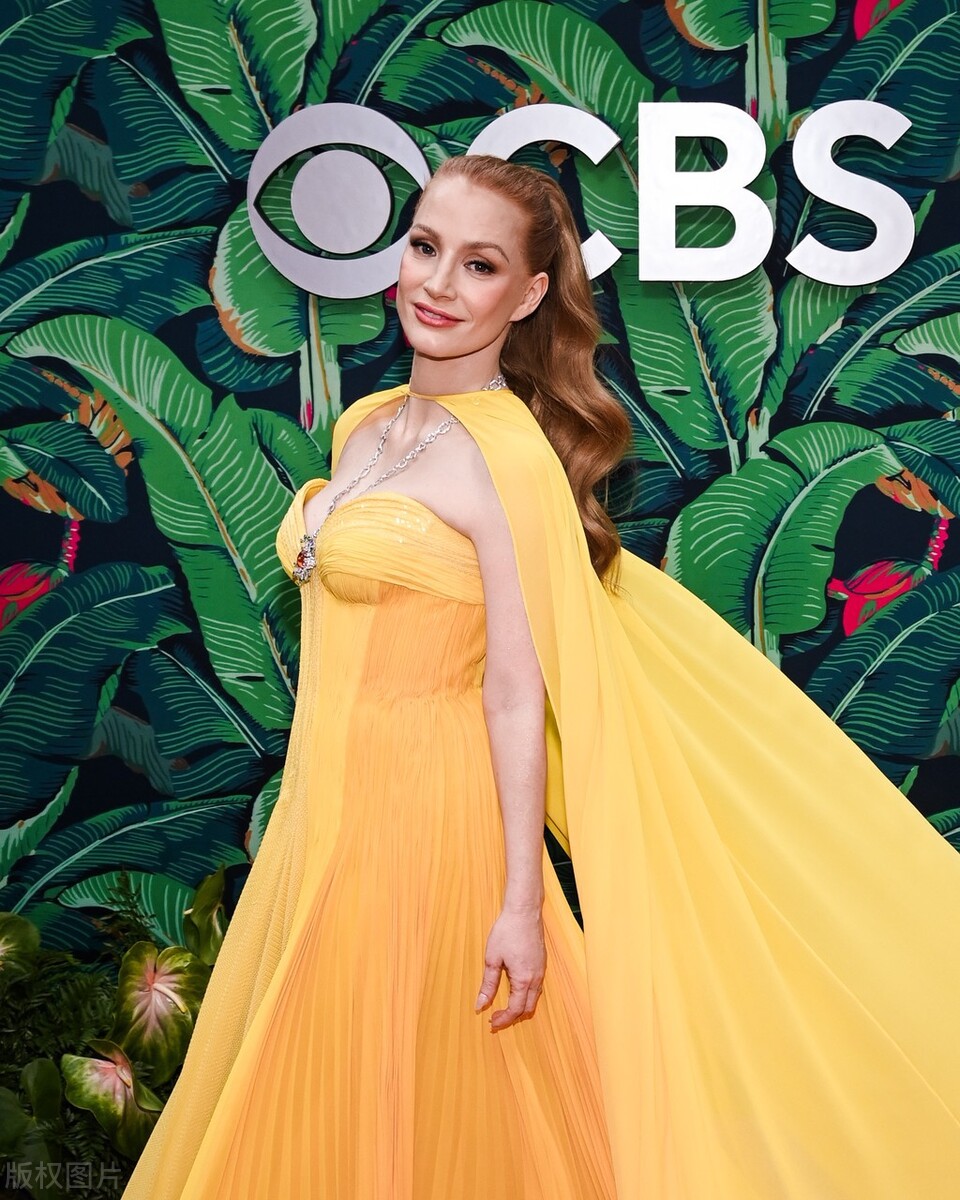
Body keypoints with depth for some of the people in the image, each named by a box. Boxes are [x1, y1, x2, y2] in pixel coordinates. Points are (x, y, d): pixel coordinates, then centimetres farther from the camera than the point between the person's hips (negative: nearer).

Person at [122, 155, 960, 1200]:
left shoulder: (508, 455, -17)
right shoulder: (363, 426, 7)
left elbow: (517, 693, -18)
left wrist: (521, 905, -16)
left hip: (421, 815, -8)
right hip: (324, 800, 8)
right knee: (313, 1110, 22)